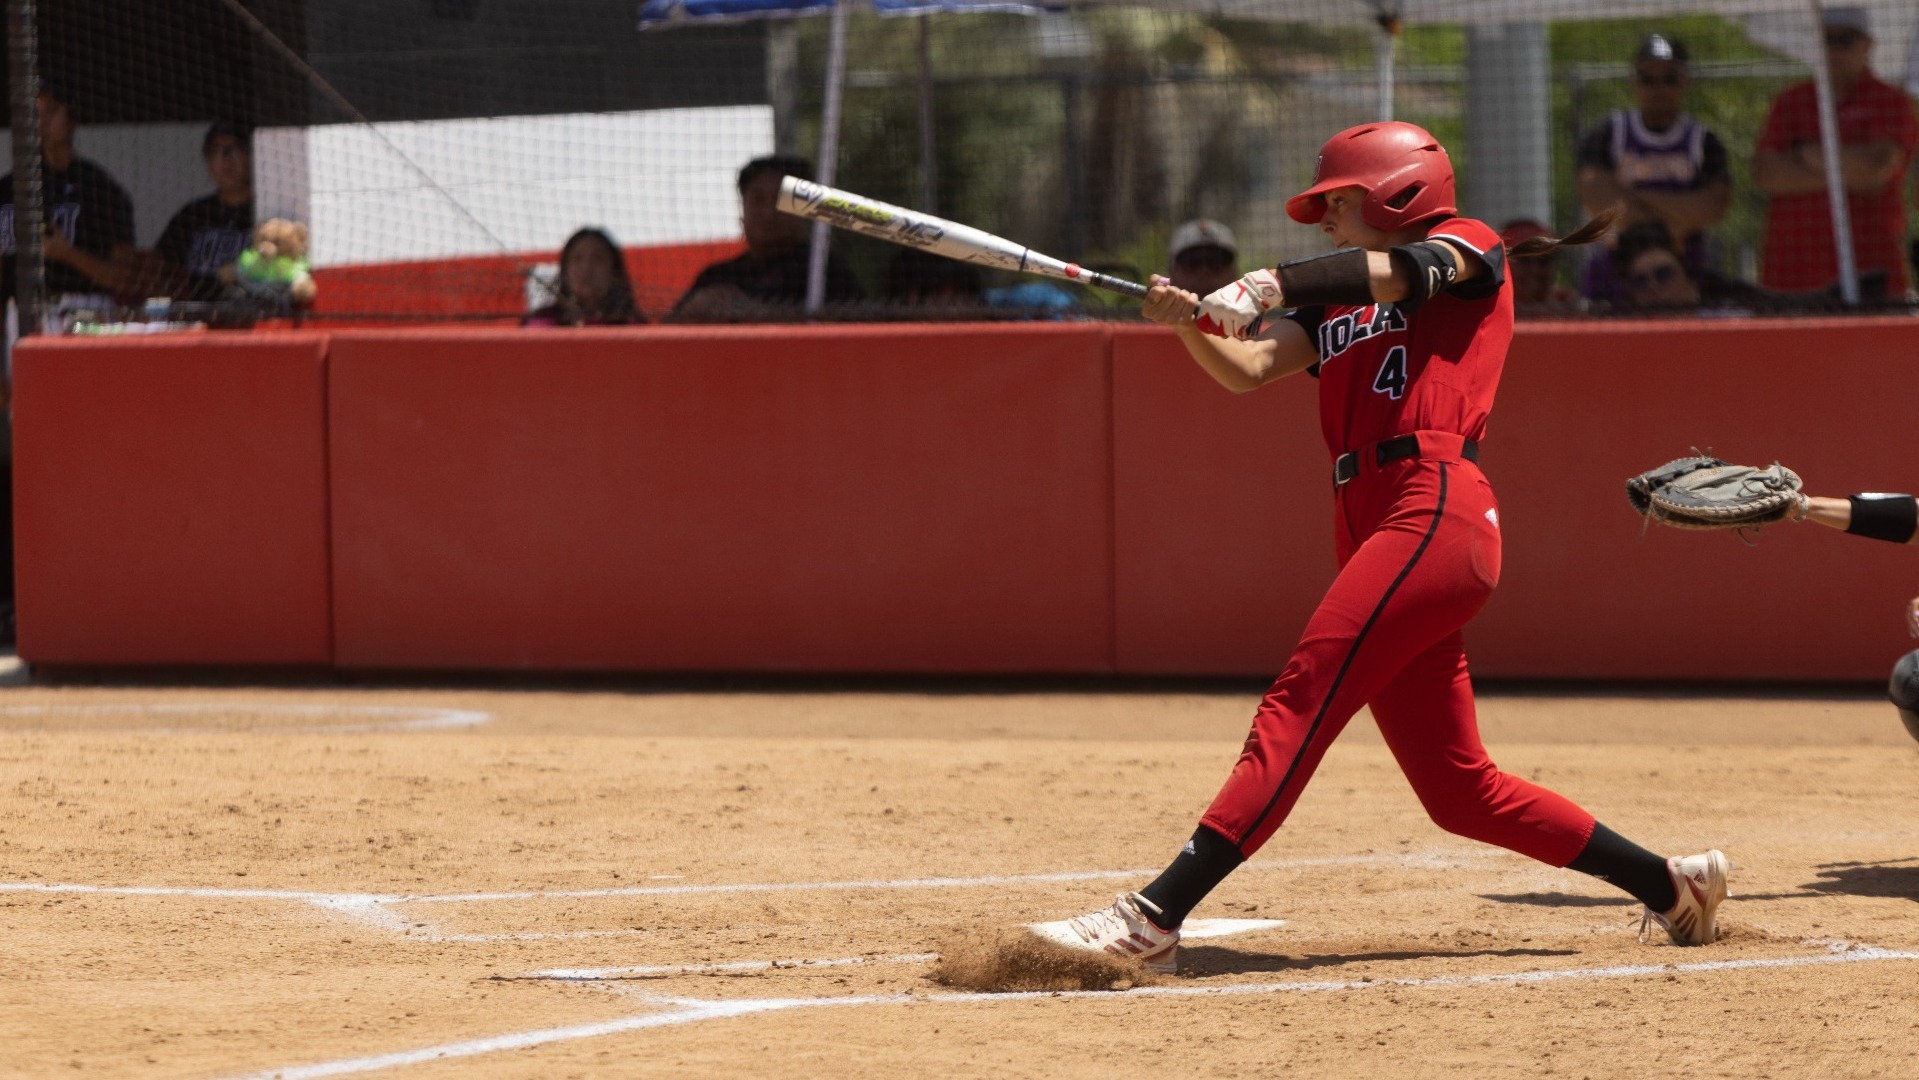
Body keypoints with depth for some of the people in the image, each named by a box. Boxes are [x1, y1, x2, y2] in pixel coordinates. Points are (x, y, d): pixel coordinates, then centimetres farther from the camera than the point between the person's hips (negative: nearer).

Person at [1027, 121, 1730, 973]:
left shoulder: (1470, 248, 9)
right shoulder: (1334, 303, 27)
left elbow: (1411, 272, -14)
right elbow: (1247, 369, 11)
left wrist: (1276, 284, -26)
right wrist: (1192, 326, -11)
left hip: (1437, 512, -9)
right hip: (1369, 529, 9)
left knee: (1301, 702, -20)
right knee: (1457, 789, 8)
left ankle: (1155, 917, -31)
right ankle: (1670, 885, 20)